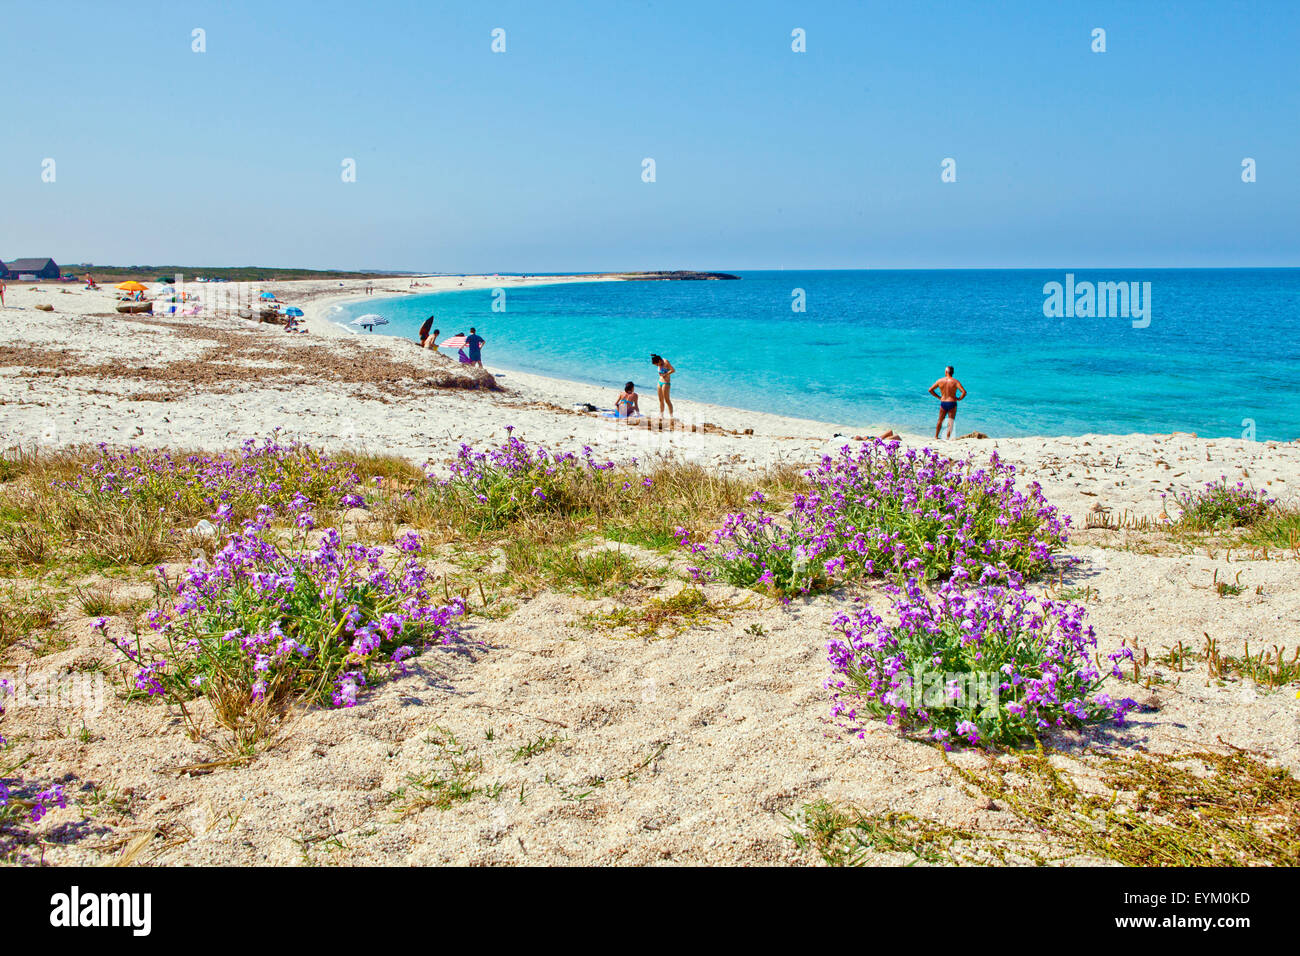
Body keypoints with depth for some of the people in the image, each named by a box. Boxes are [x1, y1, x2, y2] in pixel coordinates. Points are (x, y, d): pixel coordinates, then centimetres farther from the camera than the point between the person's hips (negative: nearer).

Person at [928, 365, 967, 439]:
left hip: (943, 403, 3)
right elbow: (964, 392, -20)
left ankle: (936, 436, 28)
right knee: (950, 422, 5)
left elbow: (930, 390, 6)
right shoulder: (955, 381, -10)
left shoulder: (940, 381, -2)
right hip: (952, 403, -3)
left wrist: (938, 397, 12)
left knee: (940, 421, 19)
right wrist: (959, 398, -3)